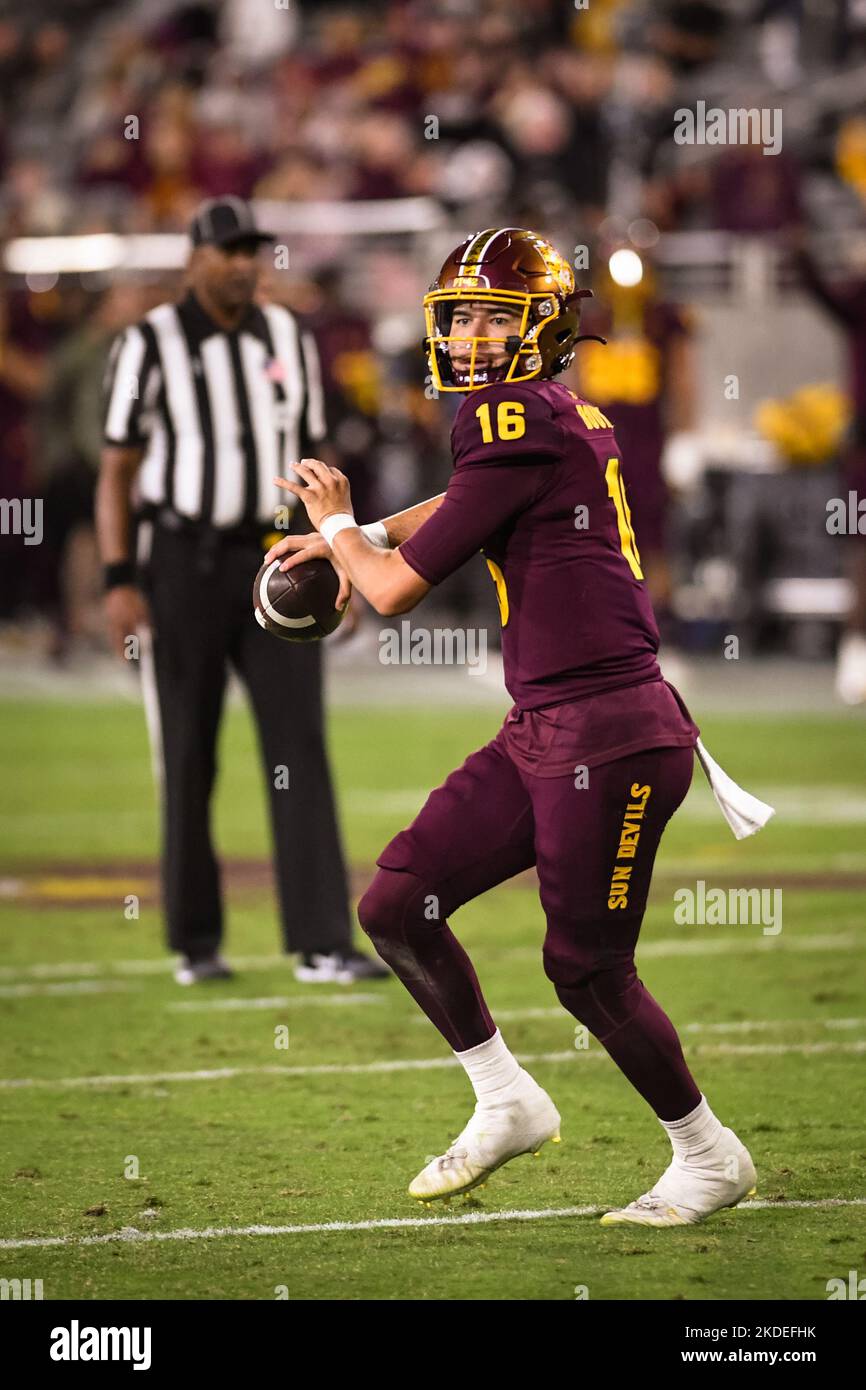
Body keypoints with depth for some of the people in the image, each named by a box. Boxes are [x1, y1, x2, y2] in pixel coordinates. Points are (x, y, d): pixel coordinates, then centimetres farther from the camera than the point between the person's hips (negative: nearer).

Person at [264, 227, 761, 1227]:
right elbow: (465, 508, 37)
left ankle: (710, 1157, 19)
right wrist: (363, 532, 41)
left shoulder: (522, 424, -16)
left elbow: (396, 589, -10)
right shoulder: (568, 419, 11)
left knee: (586, 970, 1)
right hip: (540, 735, 9)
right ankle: (507, 1104, 22)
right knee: (396, 907, 7)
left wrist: (336, 527, 9)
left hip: (611, 737, -9)